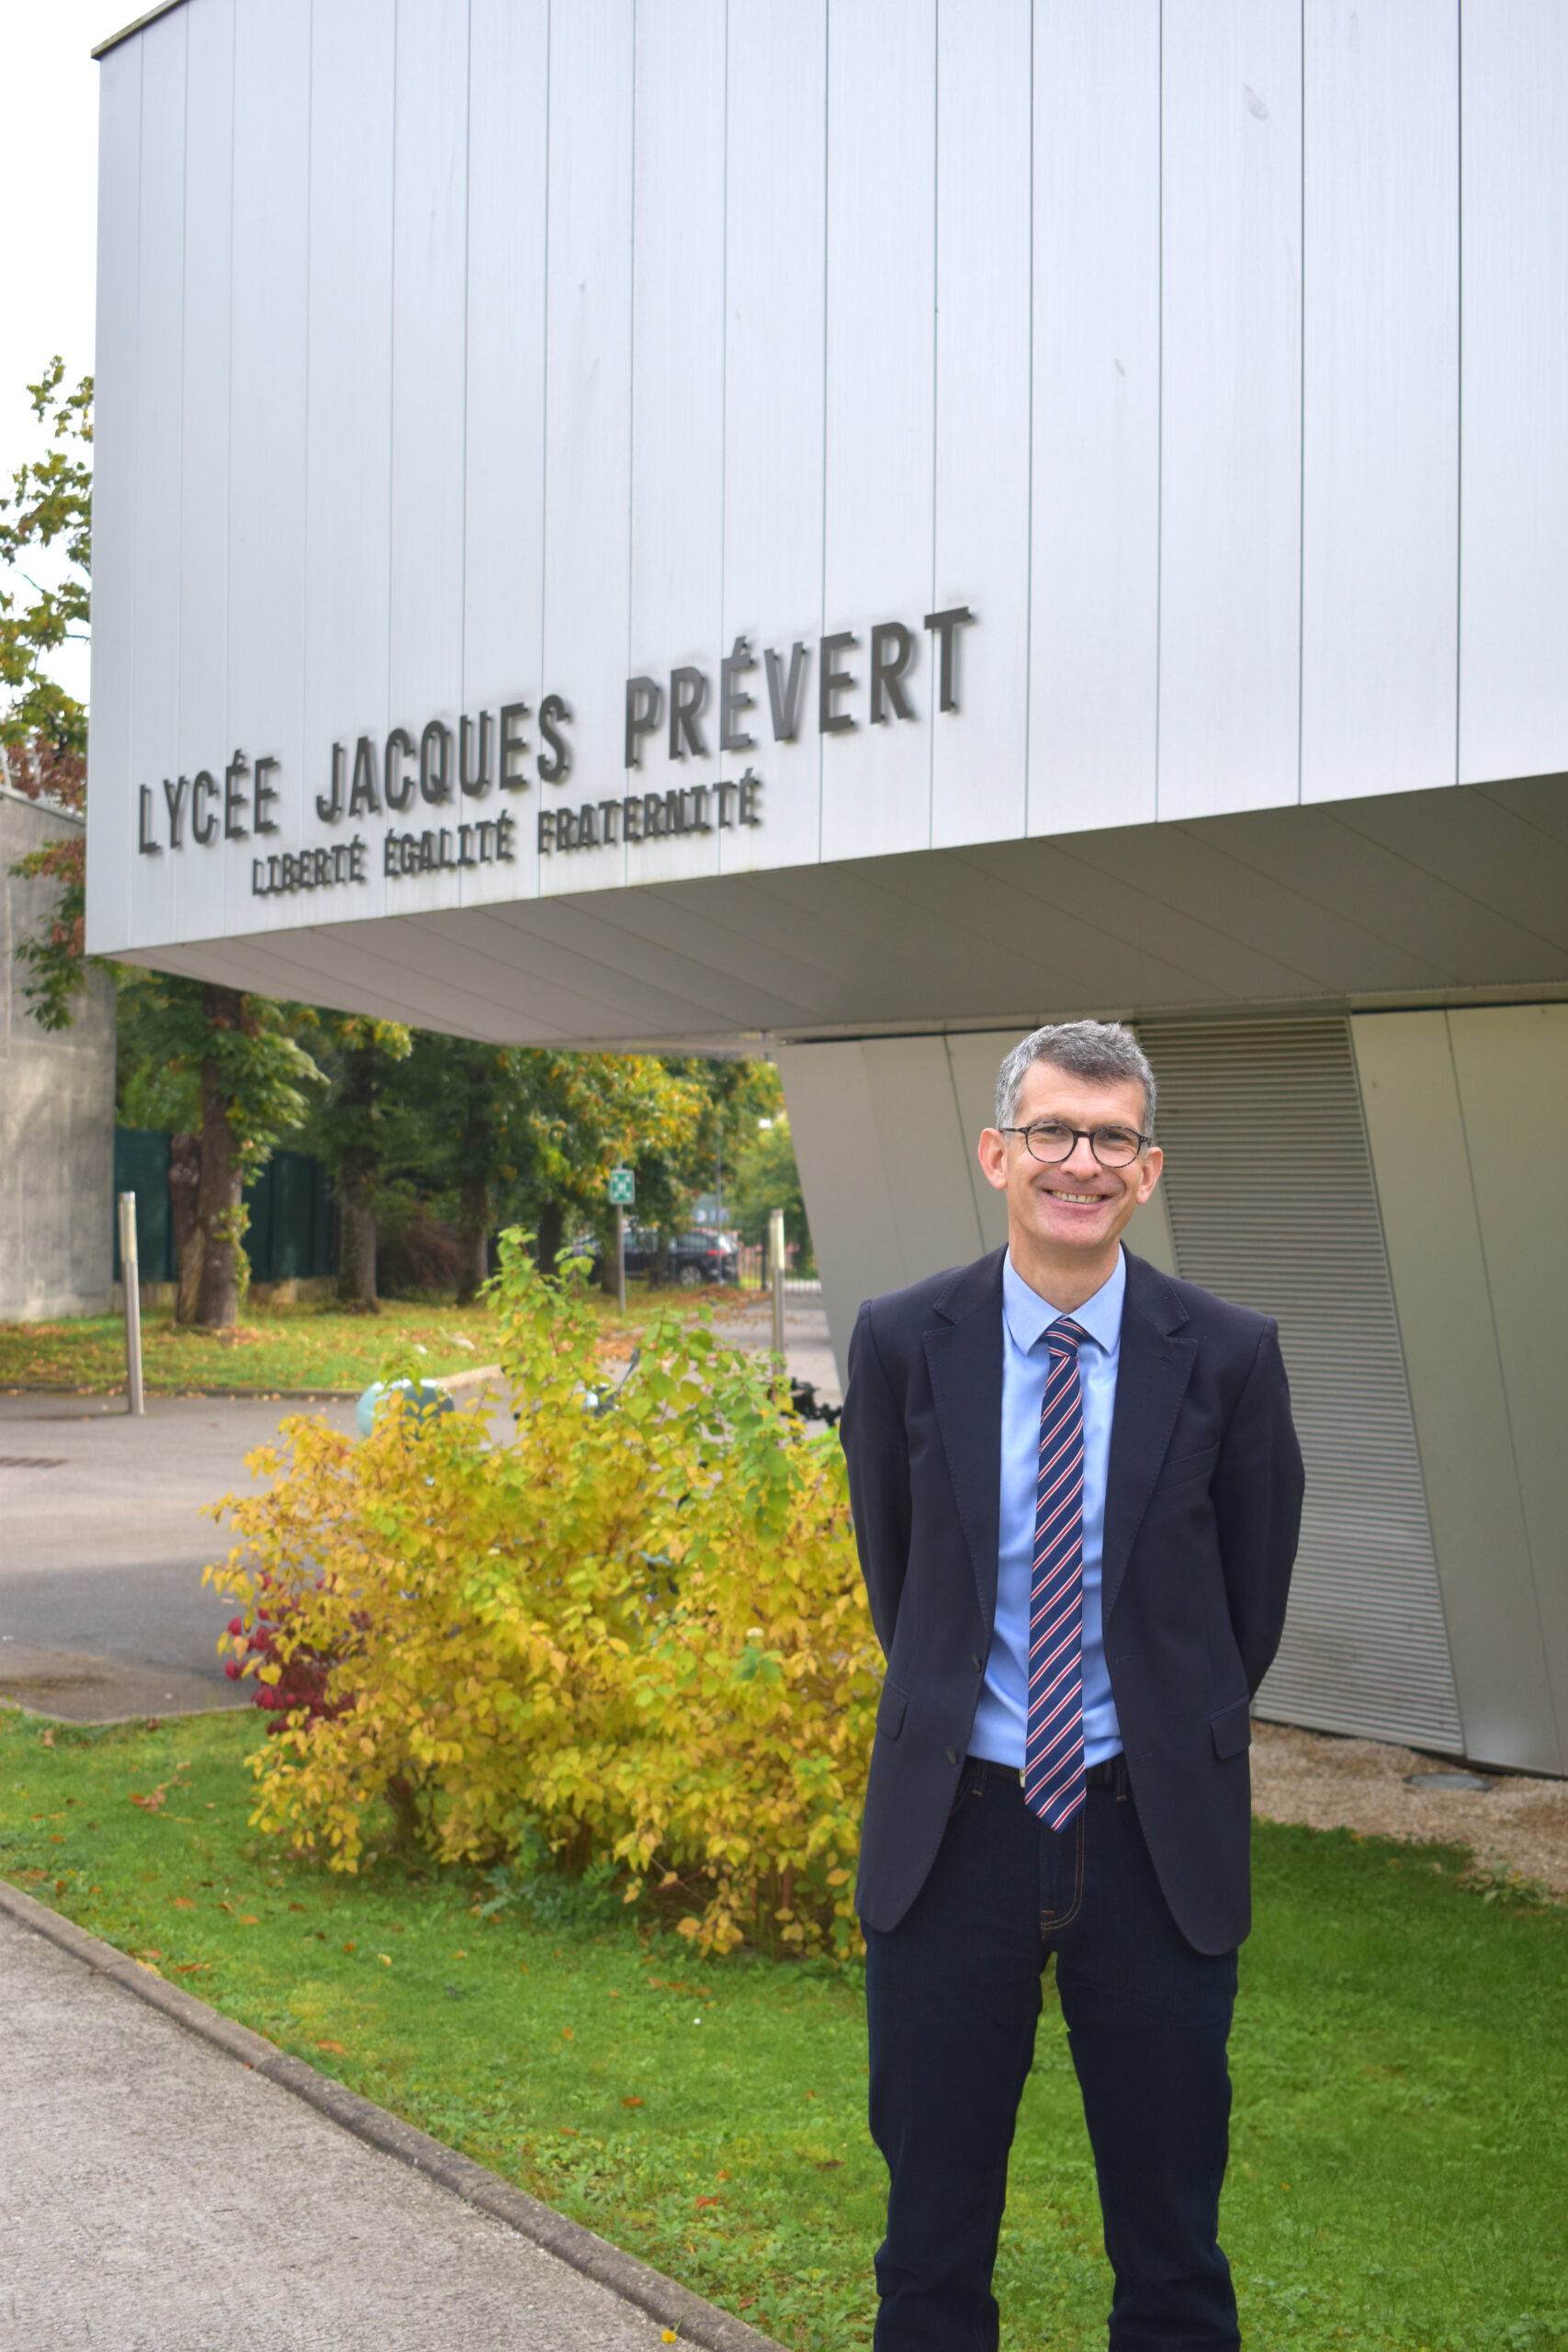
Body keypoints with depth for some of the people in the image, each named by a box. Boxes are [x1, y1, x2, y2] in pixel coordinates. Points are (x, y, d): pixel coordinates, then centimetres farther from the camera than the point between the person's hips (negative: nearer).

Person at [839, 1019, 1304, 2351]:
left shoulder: (1229, 1358, -6)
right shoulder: (904, 1343, -3)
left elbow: (1250, 1602, 6)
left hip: (1156, 1838, 0)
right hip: (954, 1827, 1)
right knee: (934, 2234, 12)